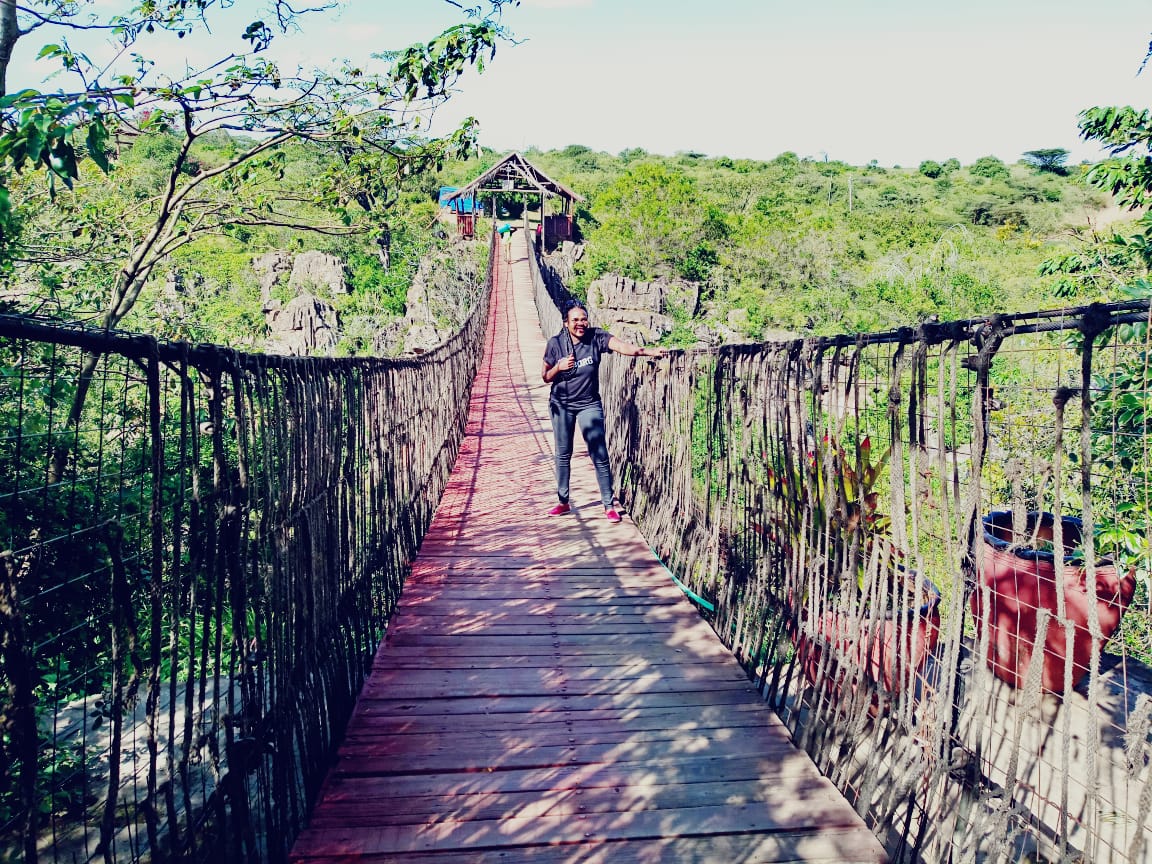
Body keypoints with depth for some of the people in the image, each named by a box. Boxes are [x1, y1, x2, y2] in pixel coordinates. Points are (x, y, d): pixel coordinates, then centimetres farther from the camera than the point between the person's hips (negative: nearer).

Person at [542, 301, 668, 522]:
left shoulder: (596, 337, -12)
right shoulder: (555, 343, -7)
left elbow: (622, 346, -29)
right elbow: (546, 377, 2)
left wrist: (649, 351, -45)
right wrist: (559, 367, -20)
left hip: (589, 404, -1)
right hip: (561, 405, 2)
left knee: (600, 455, -6)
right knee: (563, 454, 10)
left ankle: (609, 505, 3)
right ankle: (563, 502, 24)